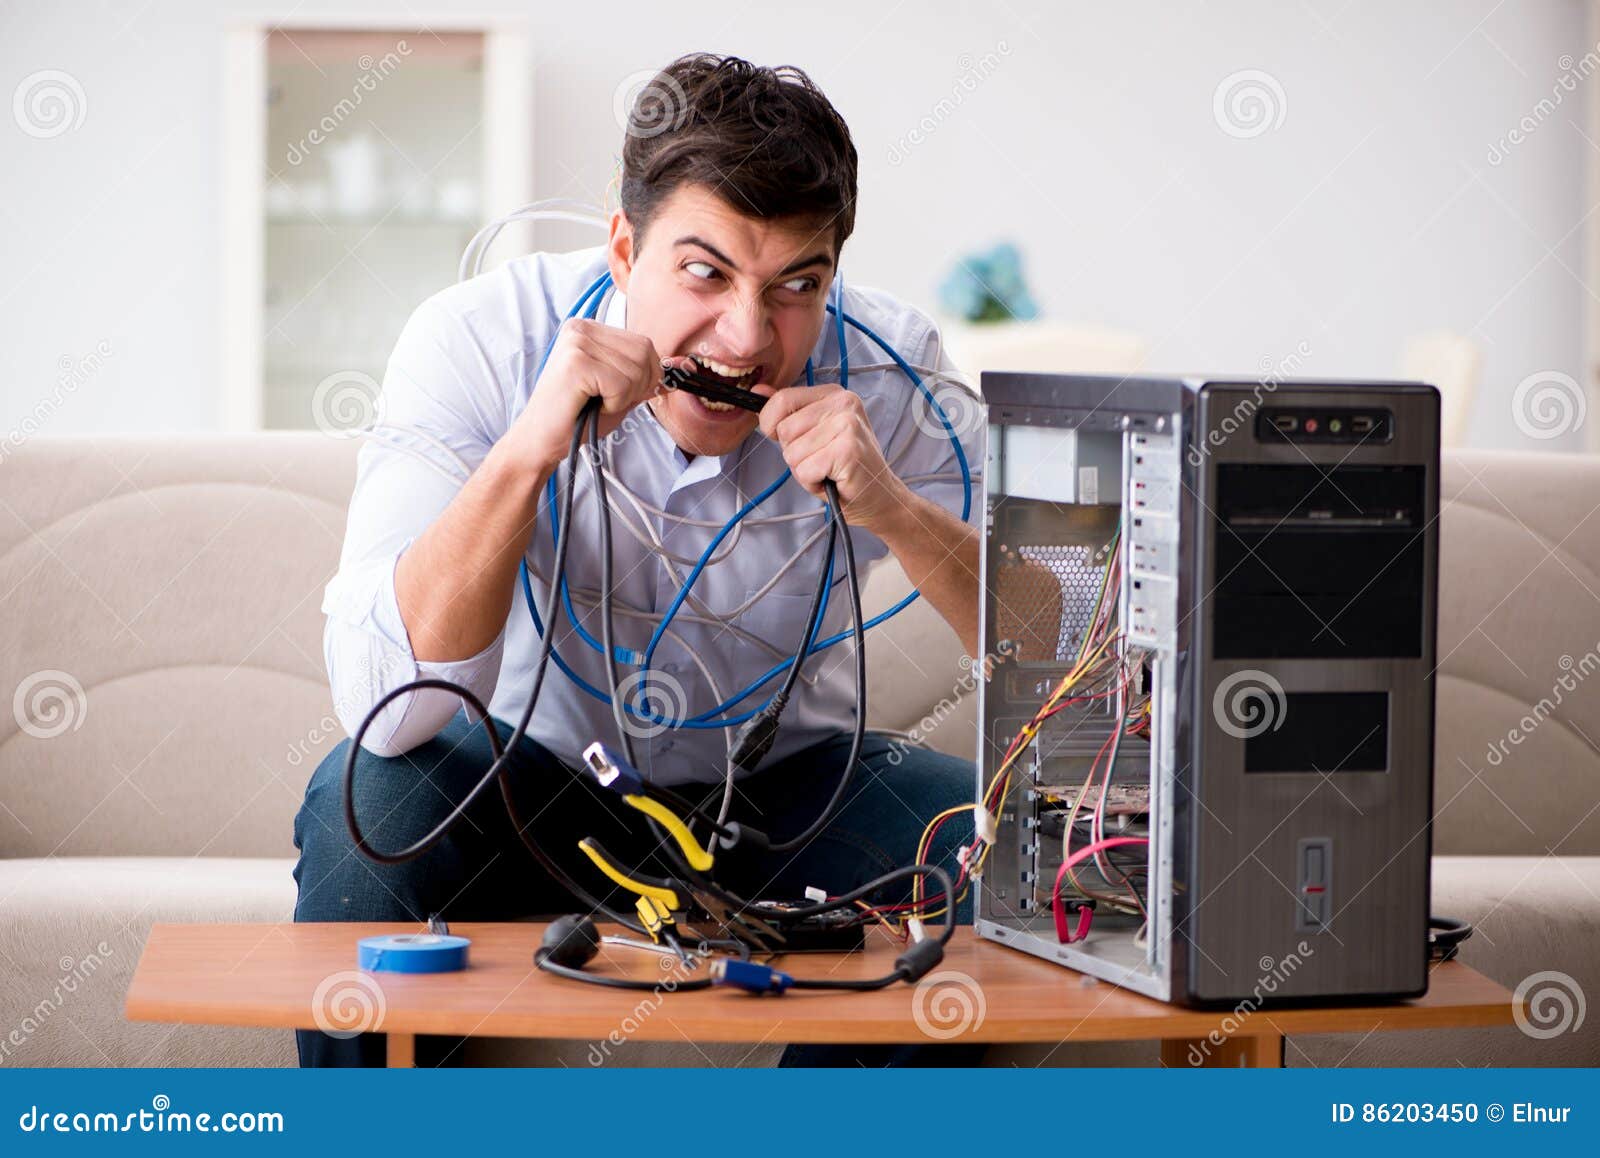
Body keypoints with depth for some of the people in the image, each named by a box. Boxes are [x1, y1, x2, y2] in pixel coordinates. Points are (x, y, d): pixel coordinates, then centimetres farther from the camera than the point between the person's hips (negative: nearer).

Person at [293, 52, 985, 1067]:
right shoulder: (481, 341, -22)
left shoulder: (888, 366, -17)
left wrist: (893, 510, -35)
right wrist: (530, 446, -41)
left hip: (775, 789, 2)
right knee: (366, 808, -31)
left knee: (977, 835, -24)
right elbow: (385, 711, -32)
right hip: (530, 772, -1)